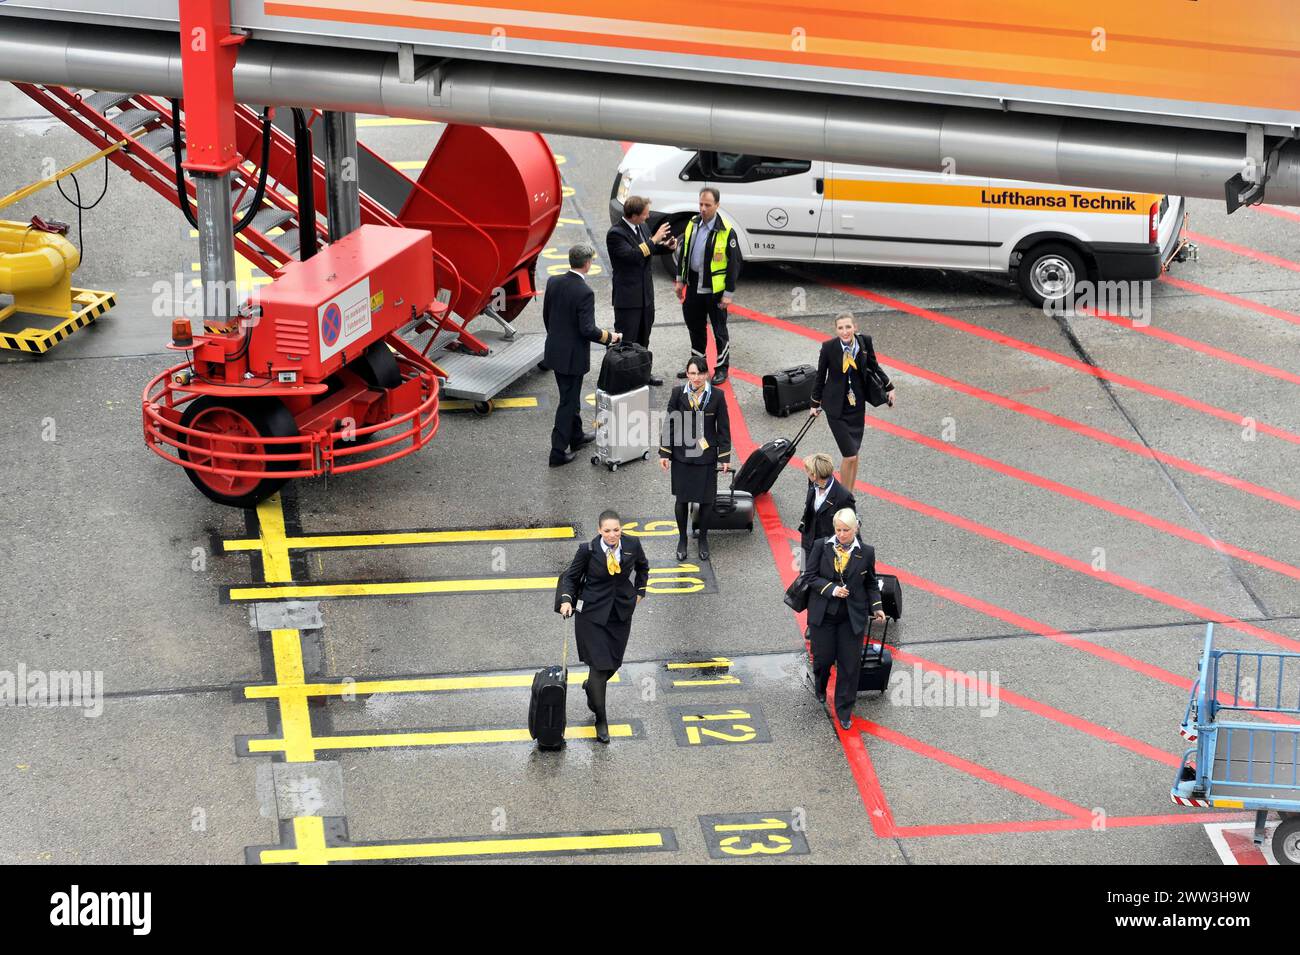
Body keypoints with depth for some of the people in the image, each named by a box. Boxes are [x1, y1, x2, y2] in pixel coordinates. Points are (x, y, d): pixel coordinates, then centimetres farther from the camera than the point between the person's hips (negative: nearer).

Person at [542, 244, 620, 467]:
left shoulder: (553, 282, -3)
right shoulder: (584, 293, -24)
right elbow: (588, 330, -25)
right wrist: (610, 337, -9)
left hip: (554, 351, 7)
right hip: (572, 356, -7)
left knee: (570, 396, 25)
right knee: (568, 401, 3)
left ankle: (576, 435, 42)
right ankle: (558, 452, 8)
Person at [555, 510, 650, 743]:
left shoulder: (632, 545, -7)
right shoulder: (588, 550, -16)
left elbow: (642, 567, 16)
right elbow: (570, 575, -2)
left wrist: (639, 591, 11)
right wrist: (566, 600, -16)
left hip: (621, 613, 4)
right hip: (592, 613, -4)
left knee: (614, 662, 12)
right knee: (599, 664, -7)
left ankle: (591, 686, 47)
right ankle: (601, 720, 5)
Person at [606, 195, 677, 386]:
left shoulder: (642, 228, 5)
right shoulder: (615, 233, -20)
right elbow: (633, 255, -31)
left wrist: (666, 247, 2)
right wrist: (654, 240, -27)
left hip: (646, 294, 8)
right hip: (628, 297, -8)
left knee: (643, 337, 20)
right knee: (626, 340, -1)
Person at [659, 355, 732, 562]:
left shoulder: (717, 396, -5)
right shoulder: (678, 393, -4)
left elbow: (723, 428, 1)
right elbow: (669, 423, 1)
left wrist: (725, 457, 0)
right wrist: (664, 453, 0)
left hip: (706, 457, 0)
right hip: (681, 455, 0)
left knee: (705, 499, 7)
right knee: (682, 499, 7)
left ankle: (703, 539, 26)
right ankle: (682, 539, 24)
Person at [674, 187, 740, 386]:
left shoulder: (726, 232, -16)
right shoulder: (693, 224, 2)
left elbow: (734, 263, -12)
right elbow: (683, 252, 14)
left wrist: (729, 293, -12)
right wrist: (680, 280, 13)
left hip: (715, 289, -6)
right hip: (693, 285, 6)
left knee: (719, 329, 4)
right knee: (694, 325, 18)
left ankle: (722, 368, 17)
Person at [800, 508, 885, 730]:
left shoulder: (866, 553, -2)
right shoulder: (821, 547, -5)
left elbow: (871, 583, 9)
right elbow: (810, 576, -3)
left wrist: (876, 607, -3)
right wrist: (831, 589, -16)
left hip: (852, 616, 0)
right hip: (823, 613, 0)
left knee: (850, 664, 0)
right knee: (823, 657, 7)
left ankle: (844, 710, 14)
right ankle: (821, 687, 43)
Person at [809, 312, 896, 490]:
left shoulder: (864, 341, -9)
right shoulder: (828, 347, -17)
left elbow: (873, 365, 10)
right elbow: (821, 375, -3)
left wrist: (889, 387, 15)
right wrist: (815, 404, 7)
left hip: (857, 405, 4)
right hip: (836, 408, -4)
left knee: (854, 454, 13)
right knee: (849, 455, -8)